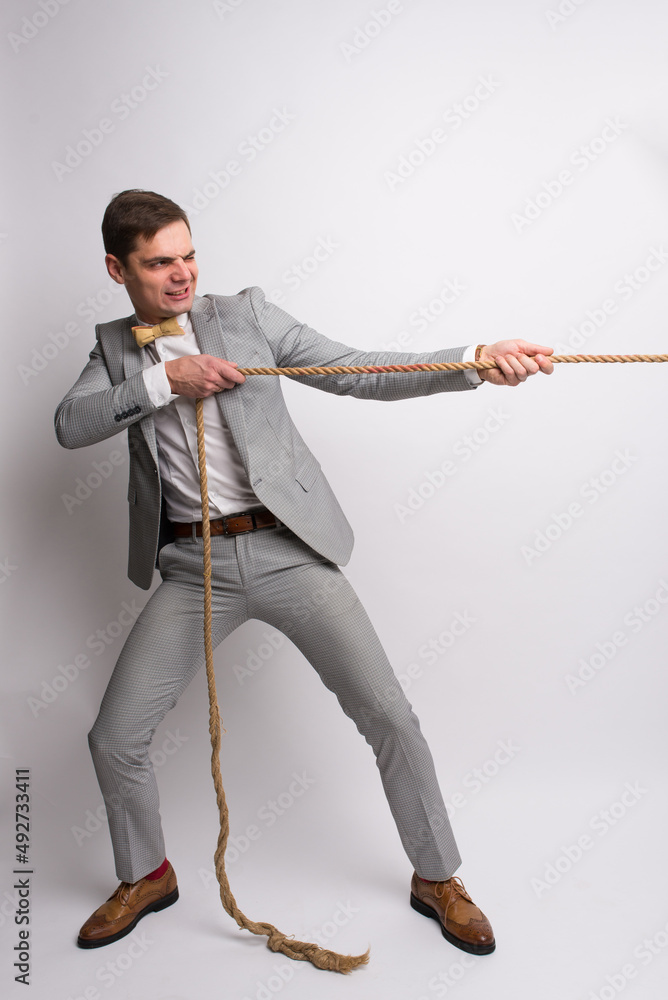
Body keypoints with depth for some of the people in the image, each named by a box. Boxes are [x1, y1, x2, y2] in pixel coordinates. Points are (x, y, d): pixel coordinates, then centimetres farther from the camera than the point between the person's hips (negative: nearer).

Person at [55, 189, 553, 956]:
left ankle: (437, 878, 23)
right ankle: (145, 877, 34)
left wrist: (476, 363, -15)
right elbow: (69, 425, -5)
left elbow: (360, 375, -3)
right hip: (192, 567, 2)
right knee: (114, 739, 3)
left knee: (390, 719, -3)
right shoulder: (114, 347, 12)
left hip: (287, 549, -1)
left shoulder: (245, 314, 4)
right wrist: (165, 380, -16)